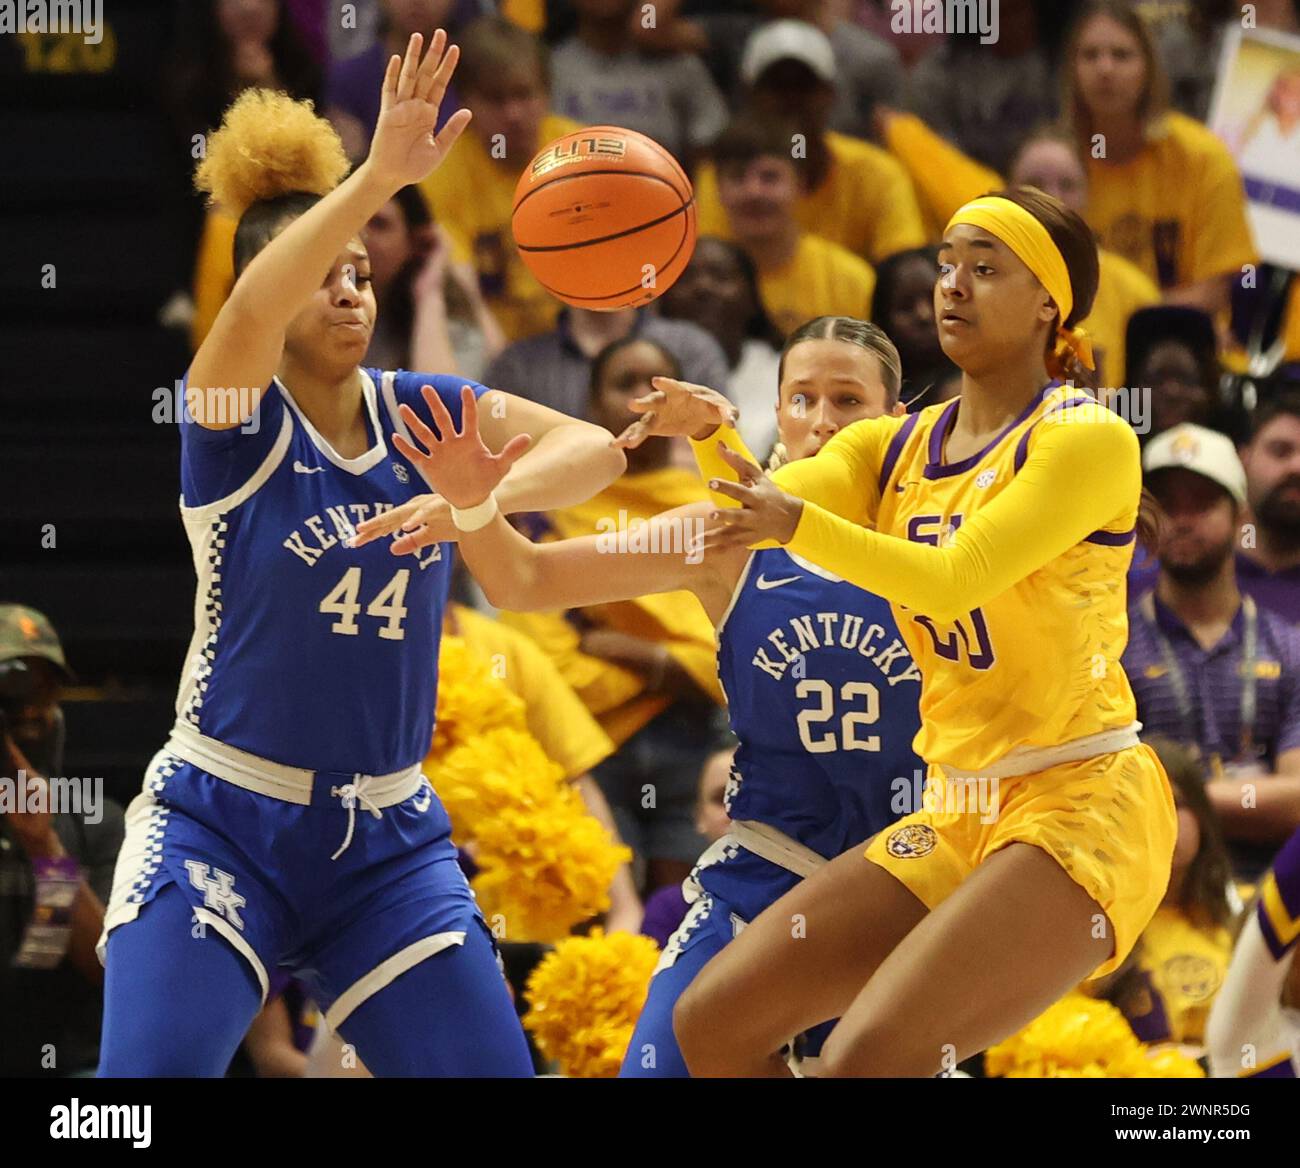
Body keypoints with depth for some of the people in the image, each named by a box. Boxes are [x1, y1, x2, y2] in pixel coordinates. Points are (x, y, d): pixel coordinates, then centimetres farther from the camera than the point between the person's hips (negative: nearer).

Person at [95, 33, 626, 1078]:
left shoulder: (420, 413, 5)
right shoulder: (233, 421, -8)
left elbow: (594, 450, -10)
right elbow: (256, 304, -31)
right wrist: (380, 177, -43)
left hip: (387, 843, 4)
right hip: (218, 828, -4)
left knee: (494, 1072, -4)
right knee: (152, 1078, -20)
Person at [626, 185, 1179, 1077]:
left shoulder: (1090, 439, -9)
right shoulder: (897, 450, 13)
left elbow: (955, 580, -21)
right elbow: (768, 506, -2)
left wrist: (798, 524, -34)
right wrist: (713, 436, -23)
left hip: (1083, 804, -8)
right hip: (960, 817, 8)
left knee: (866, 1060, -25)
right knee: (714, 1022, 1)